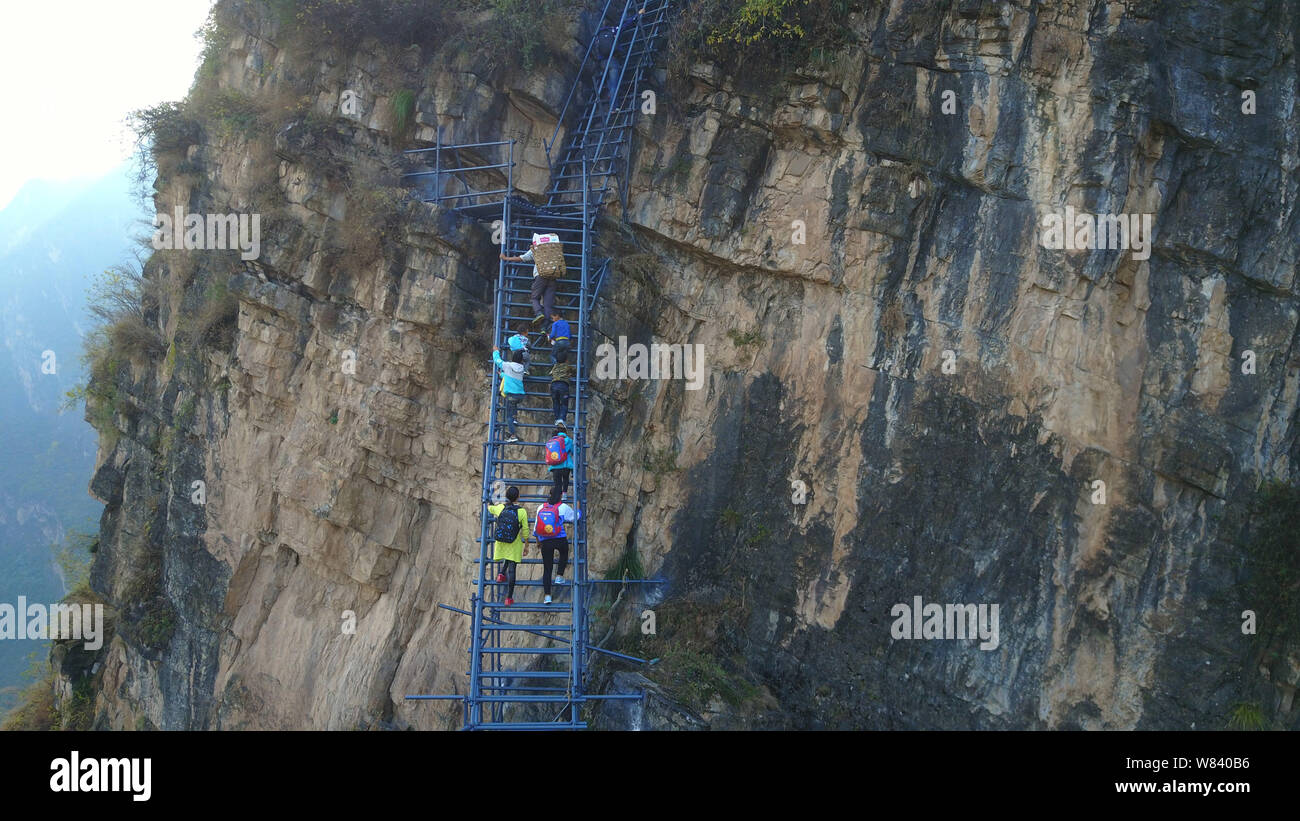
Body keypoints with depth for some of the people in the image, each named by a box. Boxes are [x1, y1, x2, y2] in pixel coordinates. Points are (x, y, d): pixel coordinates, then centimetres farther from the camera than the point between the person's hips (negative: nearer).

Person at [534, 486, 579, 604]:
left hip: (545, 541, 2)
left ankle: (547, 595, 2)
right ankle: (559, 576, 26)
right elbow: (574, 517, 17)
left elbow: (536, 526, 16)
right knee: (564, 554, 33)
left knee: (547, 569, 7)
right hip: (560, 540, -2)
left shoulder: (541, 508, 9)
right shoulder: (563, 507, -1)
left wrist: (538, 541, 29)